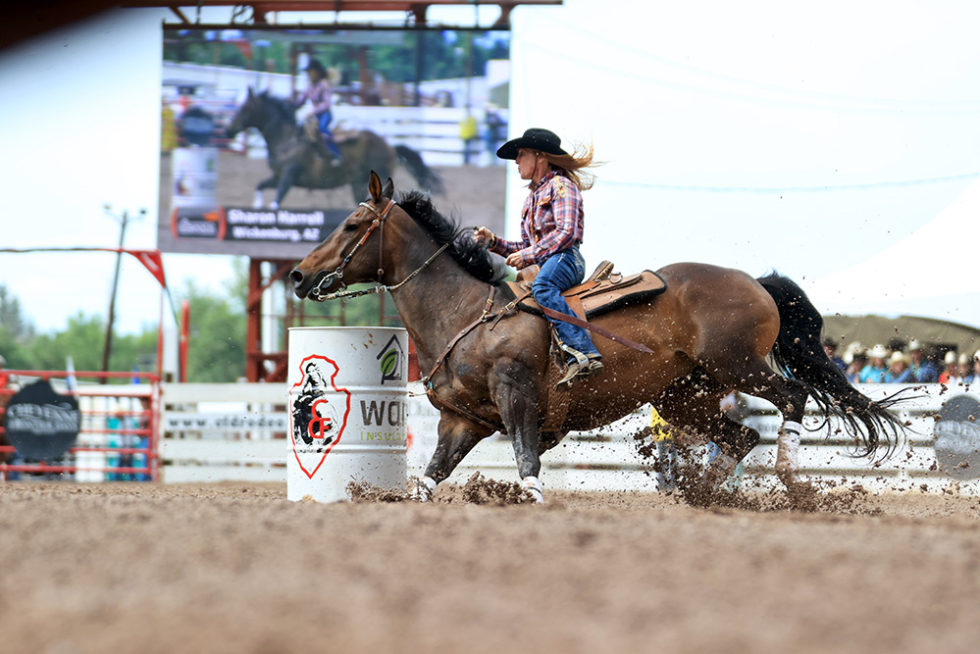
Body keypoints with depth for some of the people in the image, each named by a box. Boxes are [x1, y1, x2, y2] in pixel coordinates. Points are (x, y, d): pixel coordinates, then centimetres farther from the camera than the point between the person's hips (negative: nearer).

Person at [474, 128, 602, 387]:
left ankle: (583, 353, -52)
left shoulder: (560, 185, -1)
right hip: (544, 265, 10)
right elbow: (524, 247, 24)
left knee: (542, 286, -39)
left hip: (565, 259, -10)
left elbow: (566, 232, -15)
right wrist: (493, 242, 8)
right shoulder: (532, 196, 27)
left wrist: (529, 255, -19)